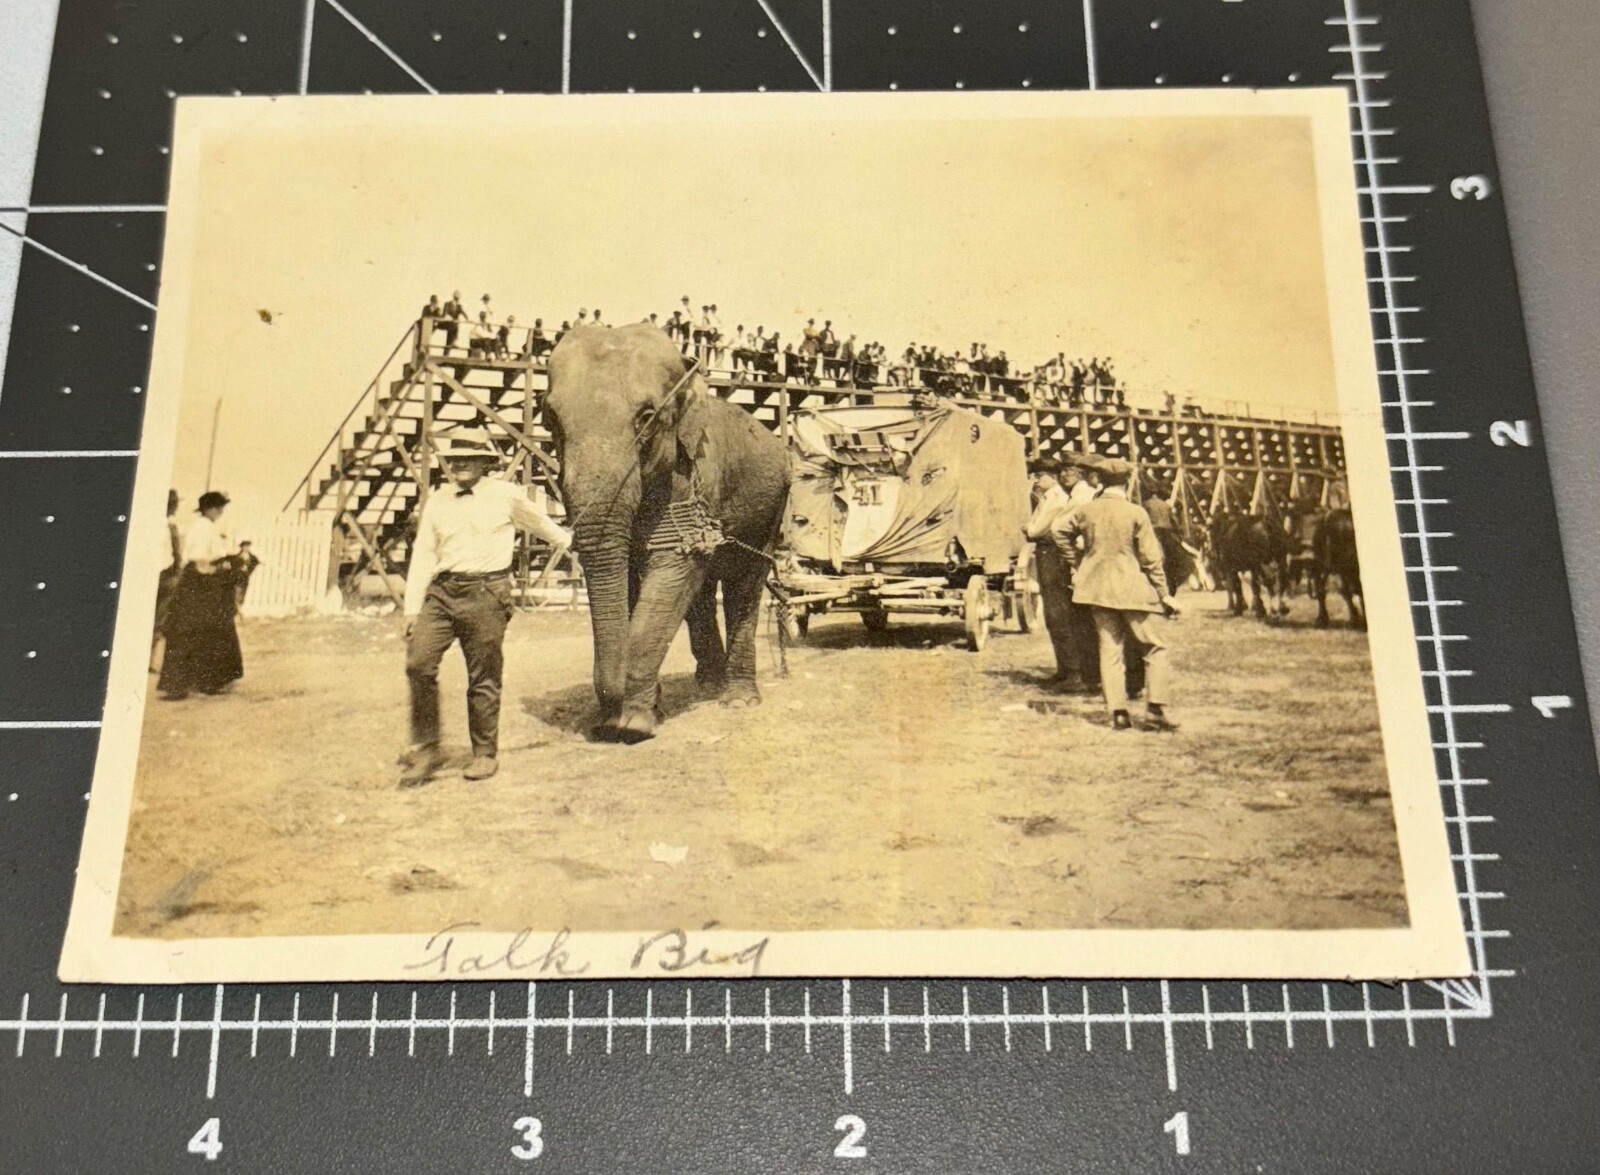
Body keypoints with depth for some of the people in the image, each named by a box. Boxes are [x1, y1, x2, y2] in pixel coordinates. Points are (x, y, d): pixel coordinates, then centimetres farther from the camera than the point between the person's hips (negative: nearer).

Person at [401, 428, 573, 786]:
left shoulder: (506, 495, 4)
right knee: (419, 663, -8)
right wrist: (412, 609, 7)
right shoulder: (437, 502, 12)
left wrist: (569, 542, 33)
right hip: (441, 591, 3)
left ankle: (485, 753, 18)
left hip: (486, 593, -3)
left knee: (483, 677, 2)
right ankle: (425, 748, 6)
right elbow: (423, 556, 11)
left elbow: (540, 523, 22)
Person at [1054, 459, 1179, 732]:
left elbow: (1059, 528, 16)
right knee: (1156, 647, 6)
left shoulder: (1086, 510, 0)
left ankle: (1118, 712, 5)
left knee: (1110, 650, 8)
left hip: (1098, 588, 4)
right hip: (1134, 590, -4)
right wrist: (1164, 595, 0)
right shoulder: (1136, 513, -11)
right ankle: (1155, 710, 0)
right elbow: (1151, 559, -8)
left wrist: (1077, 562, 22)